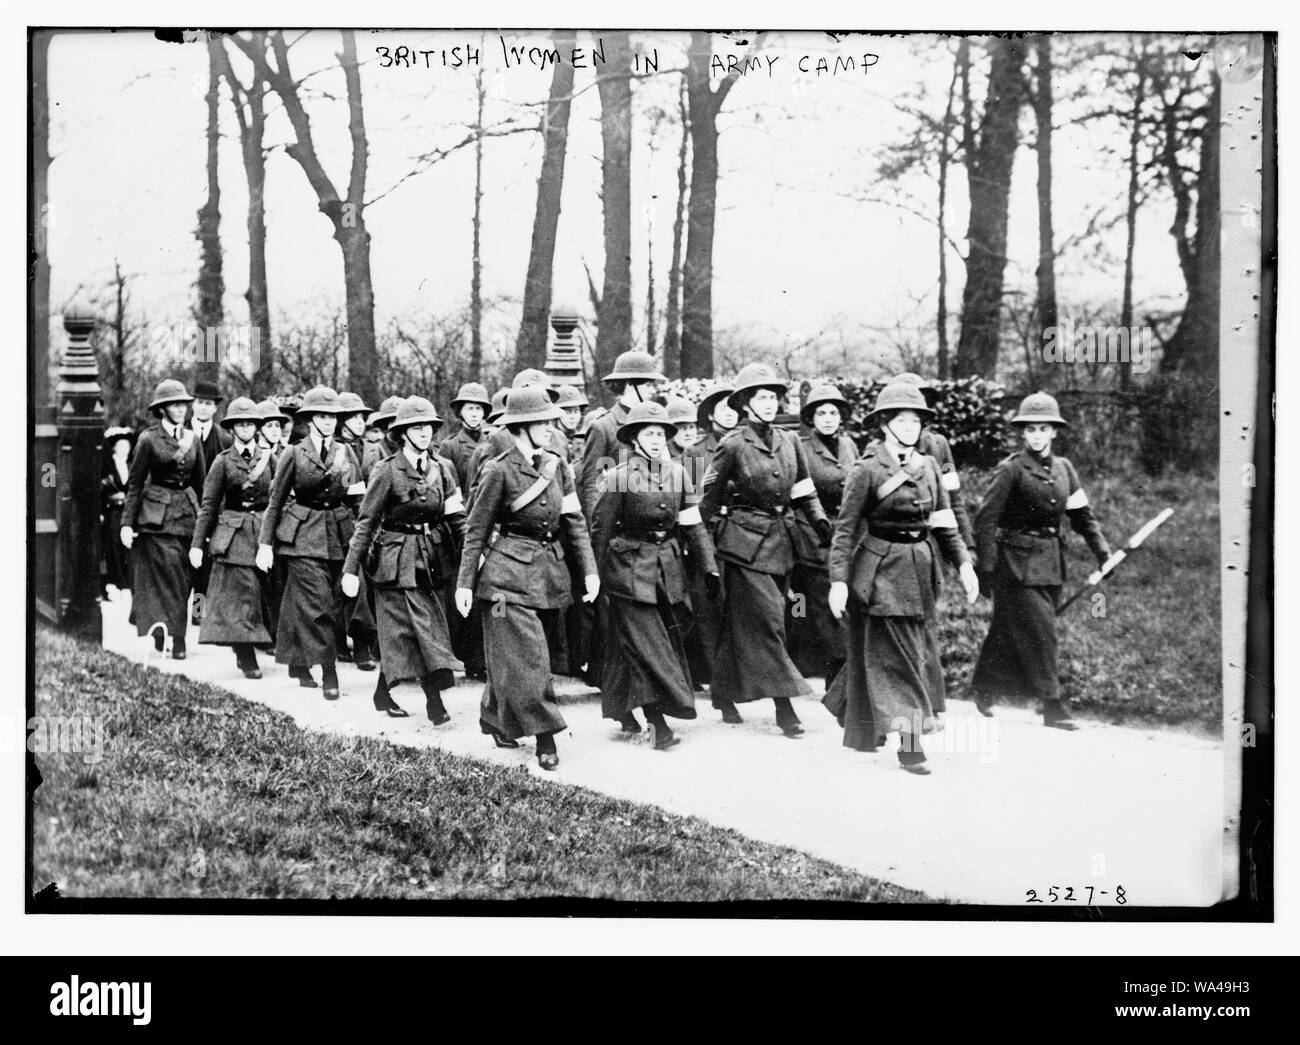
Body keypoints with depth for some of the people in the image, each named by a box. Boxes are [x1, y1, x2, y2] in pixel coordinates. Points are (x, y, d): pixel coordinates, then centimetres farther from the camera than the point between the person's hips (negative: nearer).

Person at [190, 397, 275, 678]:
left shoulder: (268, 457, 8)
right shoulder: (223, 461, 1)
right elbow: (208, 505, 2)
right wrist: (197, 544, -3)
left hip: (264, 531, 3)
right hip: (233, 535, -3)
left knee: (264, 593, 4)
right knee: (239, 594, -8)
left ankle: (246, 653, 18)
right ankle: (247, 660, -5)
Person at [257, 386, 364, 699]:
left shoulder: (345, 453, 9)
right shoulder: (295, 454, -2)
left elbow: (356, 494, 20)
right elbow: (276, 500, 3)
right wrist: (265, 544, 2)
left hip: (338, 535, 4)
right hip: (304, 535, -4)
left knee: (301, 603, 10)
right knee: (318, 602, -11)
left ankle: (299, 665, 22)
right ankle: (329, 672, -10)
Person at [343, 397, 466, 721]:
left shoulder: (443, 468, 6)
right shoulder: (387, 470, -7)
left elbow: (456, 518, 6)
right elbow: (366, 522, -5)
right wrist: (351, 569, -7)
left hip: (434, 558, 5)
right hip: (399, 558, -5)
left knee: (400, 632, 10)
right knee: (424, 629, -11)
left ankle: (384, 692, 26)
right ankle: (434, 699, -11)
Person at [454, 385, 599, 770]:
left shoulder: (557, 466, 7)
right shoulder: (499, 471, -10)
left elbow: (575, 521, 9)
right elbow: (476, 530, -4)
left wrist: (590, 570, 0)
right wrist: (465, 583, -6)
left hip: (549, 572, 6)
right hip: (510, 574, -6)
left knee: (512, 655, 14)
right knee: (528, 657, -8)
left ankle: (496, 718, 32)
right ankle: (545, 737, -2)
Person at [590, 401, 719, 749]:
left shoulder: (677, 473, 4)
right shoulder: (618, 477, -8)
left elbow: (693, 524, 6)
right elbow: (600, 529, -4)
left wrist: (709, 565, 0)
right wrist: (597, 575, -5)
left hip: (667, 568, 5)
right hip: (630, 567, -5)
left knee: (668, 639, 10)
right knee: (646, 643, -9)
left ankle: (623, 711, 26)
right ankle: (658, 723, -9)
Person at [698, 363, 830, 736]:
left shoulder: (789, 442, 9)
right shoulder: (734, 445, -7)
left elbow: (803, 490, 16)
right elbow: (709, 495, -1)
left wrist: (821, 522, 4)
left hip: (780, 538, 6)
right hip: (745, 540, -6)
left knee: (738, 621, 14)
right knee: (767, 620, -10)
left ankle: (725, 697, 25)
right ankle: (784, 705, -9)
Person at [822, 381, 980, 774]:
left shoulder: (928, 466, 7)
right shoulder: (867, 469, -10)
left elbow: (944, 521, 13)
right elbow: (845, 528, -10)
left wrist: (963, 563, 3)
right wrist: (838, 580, -16)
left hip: (920, 567, 7)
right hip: (881, 570, -7)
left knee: (920, 650, 14)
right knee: (895, 654, -6)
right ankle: (909, 743, -2)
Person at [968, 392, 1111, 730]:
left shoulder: (1063, 468, 10)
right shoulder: (1011, 470, -9)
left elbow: (1082, 515, 14)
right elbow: (985, 519, -11)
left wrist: (1102, 551, 3)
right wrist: (985, 568, -15)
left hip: (1051, 562, 6)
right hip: (1016, 561, -6)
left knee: (1008, 631, 13)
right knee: (1039, 631, -9)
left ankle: (984, 688, 29)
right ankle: (1053, 706, -5)